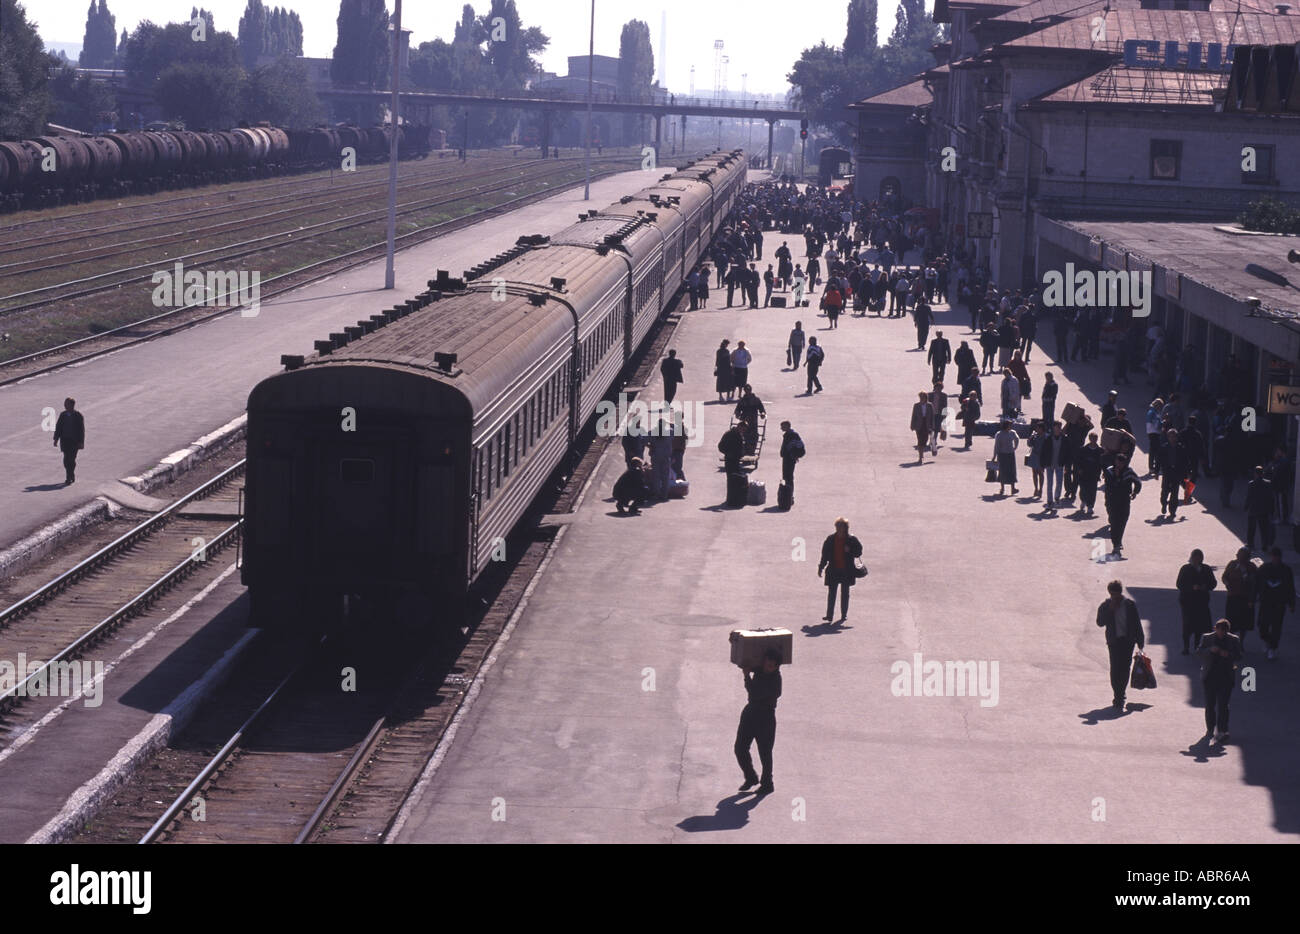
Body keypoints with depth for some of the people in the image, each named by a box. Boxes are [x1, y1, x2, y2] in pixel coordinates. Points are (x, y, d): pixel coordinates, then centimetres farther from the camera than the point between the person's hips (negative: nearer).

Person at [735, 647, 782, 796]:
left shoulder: (775, 680, -23)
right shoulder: (760, 670, -1)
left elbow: (755, 694, -27)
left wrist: (747, 676, -18)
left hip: (765, 717, -7)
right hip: (751, 712, 7)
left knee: (764, 752, 2)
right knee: (740, 748, 9)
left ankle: (767, 784, 18)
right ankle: (751, 778, 28)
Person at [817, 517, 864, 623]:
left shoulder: (851, 540, -1)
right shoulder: (830, 540, 4)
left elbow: (858, 552, 2)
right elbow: (825, 555, 9)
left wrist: (850, 551, -17)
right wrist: (821, 568, 7)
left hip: (846, 571, -1)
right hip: (833, 571, 1)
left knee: (845, 593, 8)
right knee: (831, 593, -3)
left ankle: (844, 614, 16)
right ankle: (829, 615, -3)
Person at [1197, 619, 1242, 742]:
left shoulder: (1233, 640, 4)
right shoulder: (1207, 638, 5)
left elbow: (1239, 655, 4)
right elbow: (1198, 651, 1)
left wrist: (1228, 654, -16)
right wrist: (1210, 650, -17)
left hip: (1226, 677, -2)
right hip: (1209, 676, 2)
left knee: (1222, 704, -11)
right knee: (1210, 703, 9)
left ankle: (1221, 731, -14)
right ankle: (1210, 728, 25)